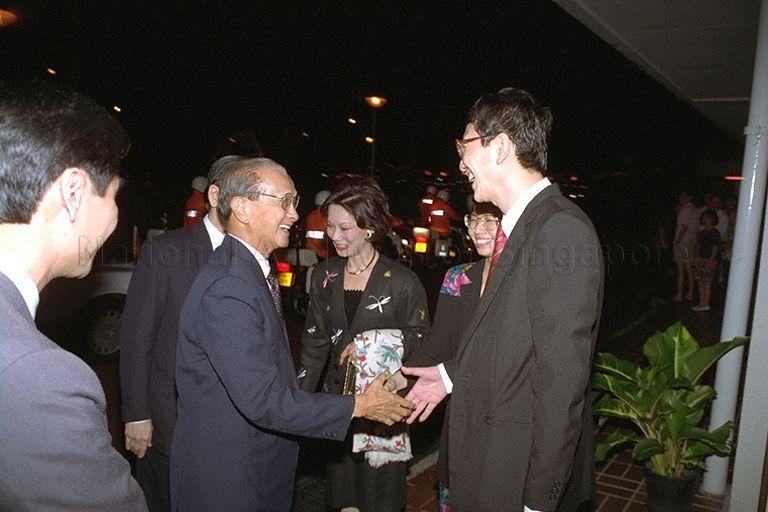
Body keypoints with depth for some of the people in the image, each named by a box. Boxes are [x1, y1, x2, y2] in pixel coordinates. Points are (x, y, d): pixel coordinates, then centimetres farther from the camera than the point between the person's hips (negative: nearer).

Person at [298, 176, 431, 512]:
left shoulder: (402, 281, -10)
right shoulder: (324, 277, 3)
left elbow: (419, 336, -2)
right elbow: (315, 341, 7)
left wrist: (373, 345, -16)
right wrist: (300, 396, 0)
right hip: (338, 393, 4)